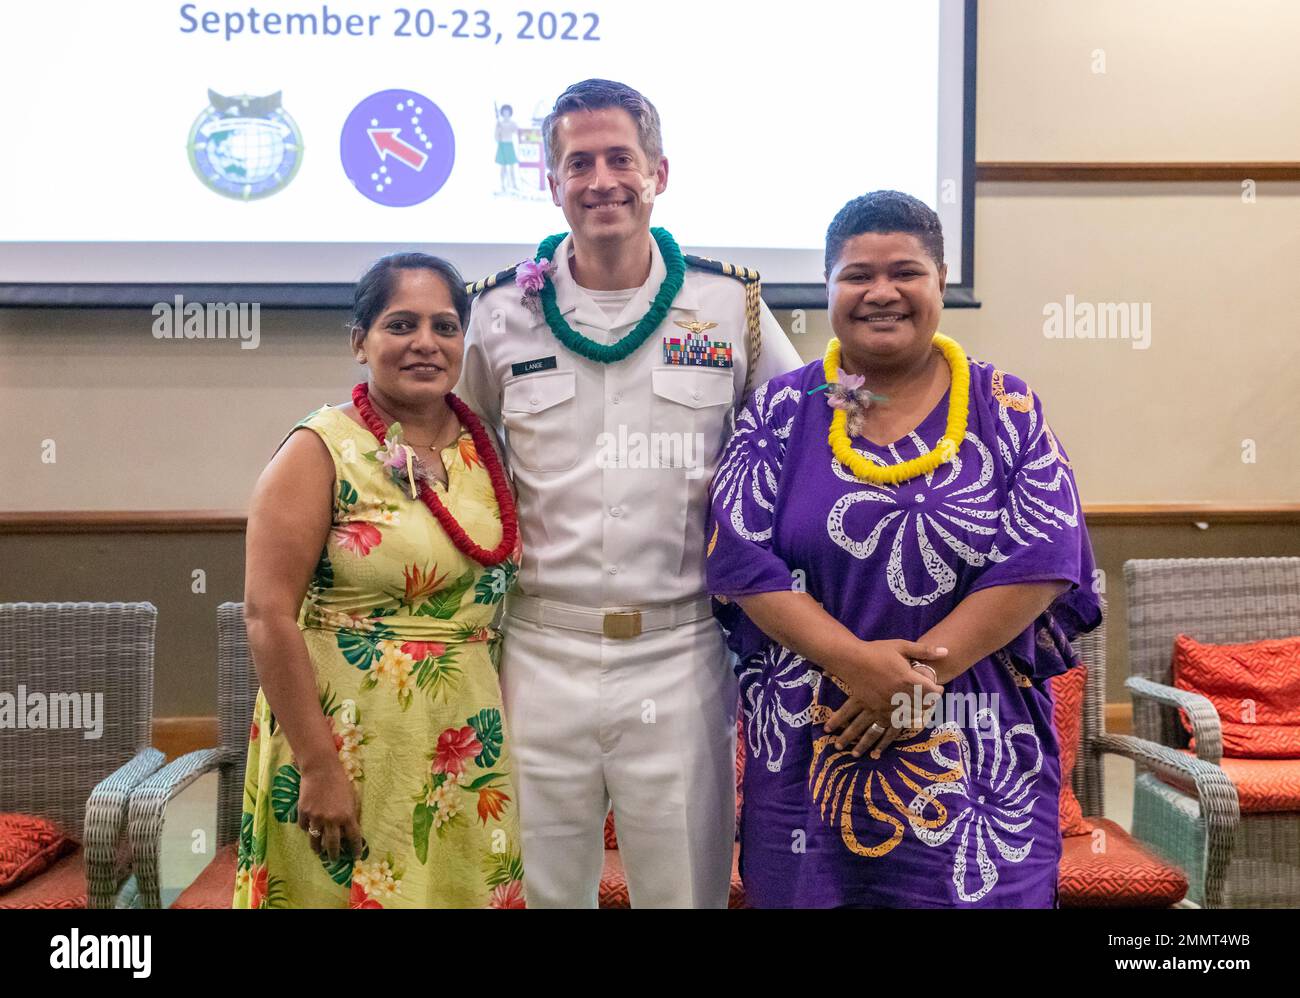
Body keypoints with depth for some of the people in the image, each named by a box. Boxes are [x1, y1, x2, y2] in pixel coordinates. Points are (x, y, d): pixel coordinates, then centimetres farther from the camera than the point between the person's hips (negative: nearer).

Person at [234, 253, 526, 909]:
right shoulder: (321, 450, -8)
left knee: (467, 890, 12)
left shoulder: (483, 449, 7)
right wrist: (317, 767, -18)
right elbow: (268, 616, -14)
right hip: (349, 746, -5)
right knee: (350, 891, 6)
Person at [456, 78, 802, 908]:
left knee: (686, 885, 11)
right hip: (541, 652, 1)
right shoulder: (502, 312, 4)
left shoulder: (732, 304, 2)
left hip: (681, 653, 0)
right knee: (541, 888, 13)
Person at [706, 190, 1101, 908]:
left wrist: (925, 668, -17)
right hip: (808, 752, 0)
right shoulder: (781, 410, 3)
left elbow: (1043, 556, -7)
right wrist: (854, 660, -20)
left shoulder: (1006, 408, 3)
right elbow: (742, 557, -7)